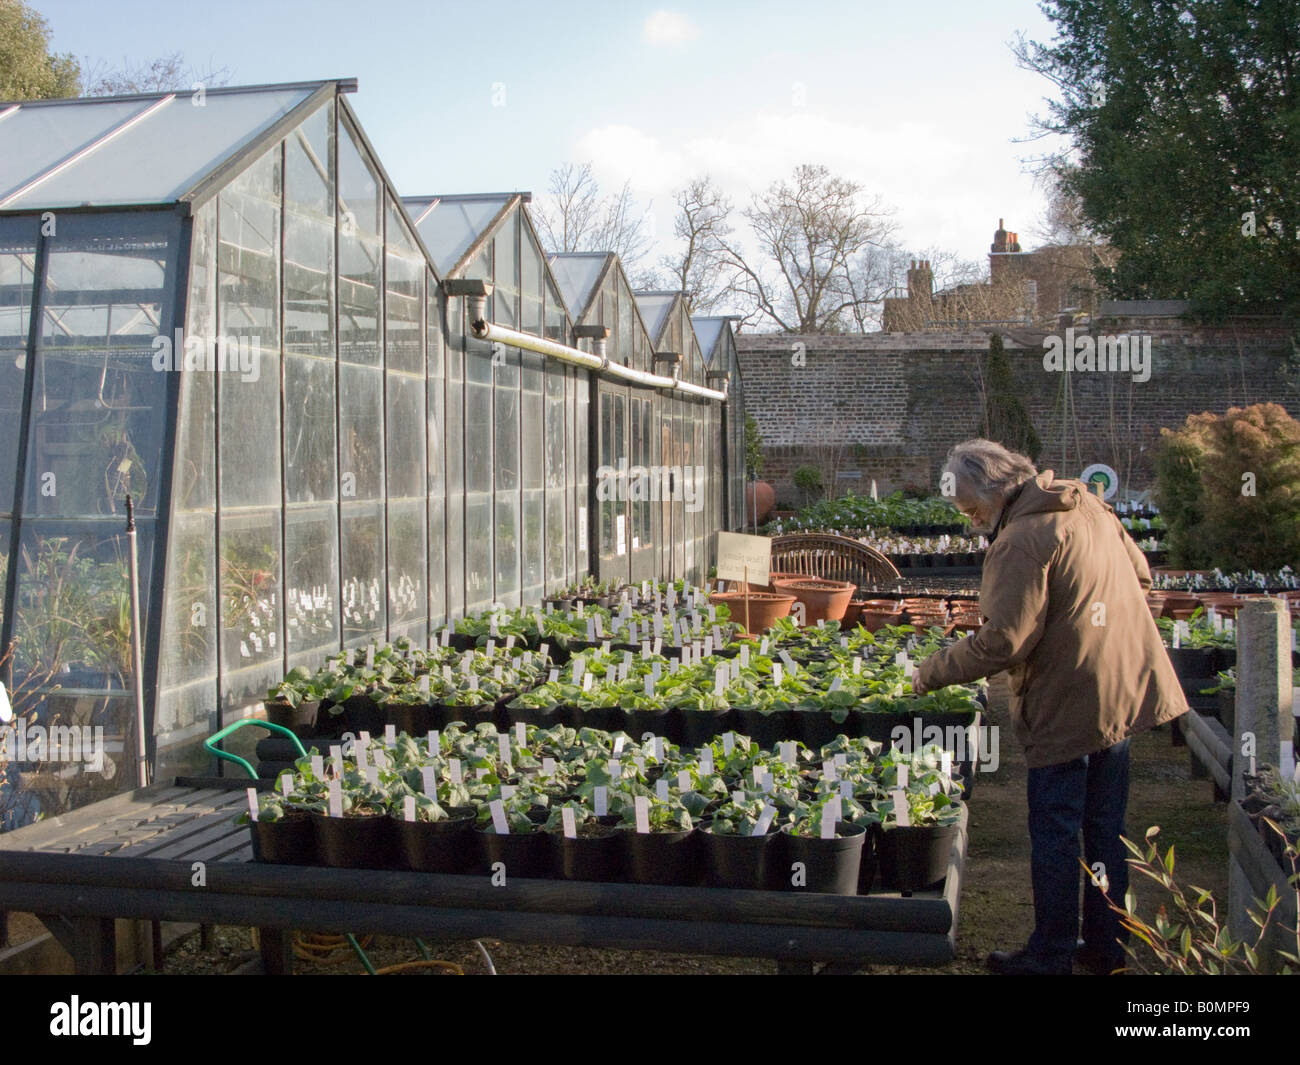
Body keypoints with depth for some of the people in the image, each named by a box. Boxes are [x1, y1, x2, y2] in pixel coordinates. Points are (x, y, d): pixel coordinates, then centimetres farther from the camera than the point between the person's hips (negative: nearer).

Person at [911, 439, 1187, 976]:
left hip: (1067, 705, -9)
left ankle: (1050, 956, 14)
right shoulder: (1088, 504, 7)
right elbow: (1139, 573, 17)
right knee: (1105, 827, 17)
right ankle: (1106, 946, 27)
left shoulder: (1022, 539, -20)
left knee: (1055, 835, 4)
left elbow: (1003, 643, -22)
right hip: (1122, 691, 9)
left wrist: (931, 672, -12)